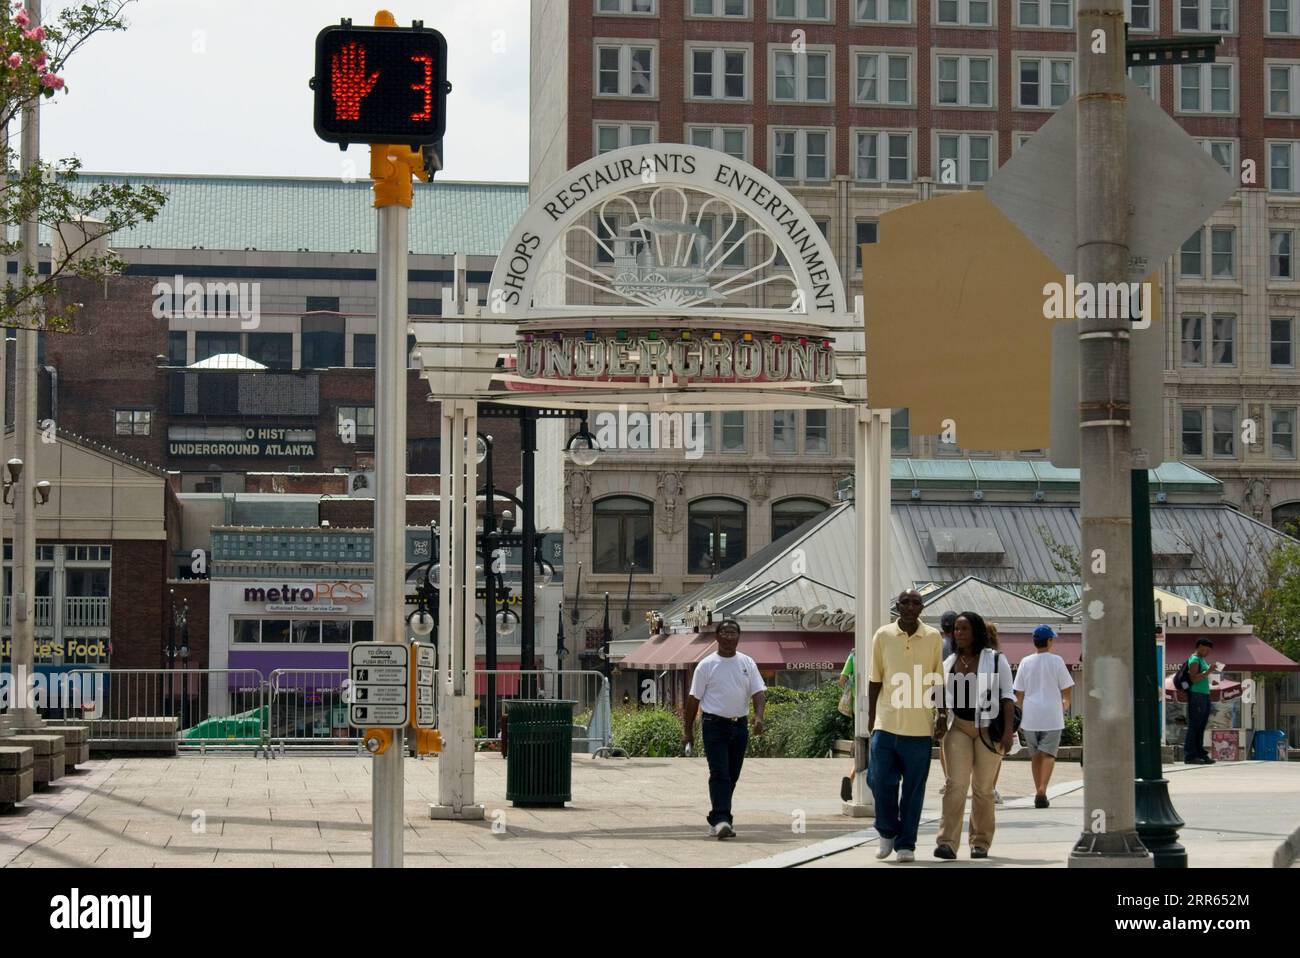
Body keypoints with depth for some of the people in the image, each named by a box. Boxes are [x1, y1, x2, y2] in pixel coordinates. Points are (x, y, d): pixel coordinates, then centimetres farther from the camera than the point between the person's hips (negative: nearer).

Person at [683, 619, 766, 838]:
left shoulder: (748, 664, 9)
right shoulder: (707, 665, -1)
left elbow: (758, 692, 2)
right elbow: (694, 698, 2)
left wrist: (758, 716, -17)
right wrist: (688, 730, 1)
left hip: (740, 725, 4)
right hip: (715, 724, -4)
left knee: (732, 775, 9)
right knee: (719, 774, -14)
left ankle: (717, 817, 21)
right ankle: (721, 820, -22)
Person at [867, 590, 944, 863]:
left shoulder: (933, 638, 2)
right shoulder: (883, 636, 3)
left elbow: (938, 680, 8)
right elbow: (875, 679, 7)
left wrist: (943, 714, 1)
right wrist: (871, 717, 6)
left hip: (920, 727, 0)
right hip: (886, 724, 0)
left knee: (914, 788, 4)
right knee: (880, 780, -4)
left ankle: (906, 843, 13)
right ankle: (888, 833, 19)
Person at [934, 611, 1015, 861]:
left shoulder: (996, 660, 1)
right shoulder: (949, 663, 13)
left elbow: (1007, 697, -3)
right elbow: (943, 699, 20)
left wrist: (1008, 730, -12)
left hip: (988, 729, -2)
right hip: (958, 728, 2)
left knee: (983, 788, 3)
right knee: (956, 784, -11)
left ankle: (981, 843, 13)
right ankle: (948, 843, -19)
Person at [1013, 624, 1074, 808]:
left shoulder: (1026, 662, 2)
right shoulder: (1056, 661, -5)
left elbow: (1018, 693, 5)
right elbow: (1066, 689, 0)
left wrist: (1022, 710, 19)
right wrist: (1065, 703, 20)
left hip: (1030, 716, 3)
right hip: (1052, 715, -2)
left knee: (1035, 755, 14)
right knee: (1048, 754, -3)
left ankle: (1038, 791, 17)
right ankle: (1042, 790, -19)